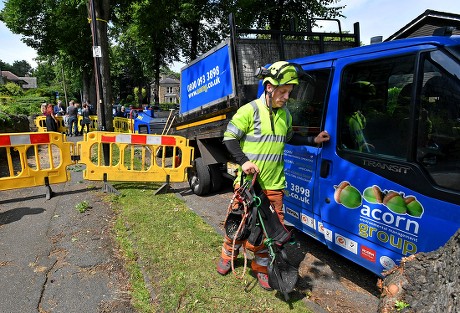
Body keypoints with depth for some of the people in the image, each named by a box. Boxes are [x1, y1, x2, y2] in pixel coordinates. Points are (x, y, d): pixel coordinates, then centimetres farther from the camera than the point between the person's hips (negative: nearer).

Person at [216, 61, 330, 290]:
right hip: (248, 181, -5)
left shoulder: (285, 115, 10)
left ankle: (261, 266, 26)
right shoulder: (250, 110, -10)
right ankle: (228, 254, 37)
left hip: (274, 184, 5)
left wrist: (313, 140, 16)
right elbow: (229, 137, -7)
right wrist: (243, 161, -19)